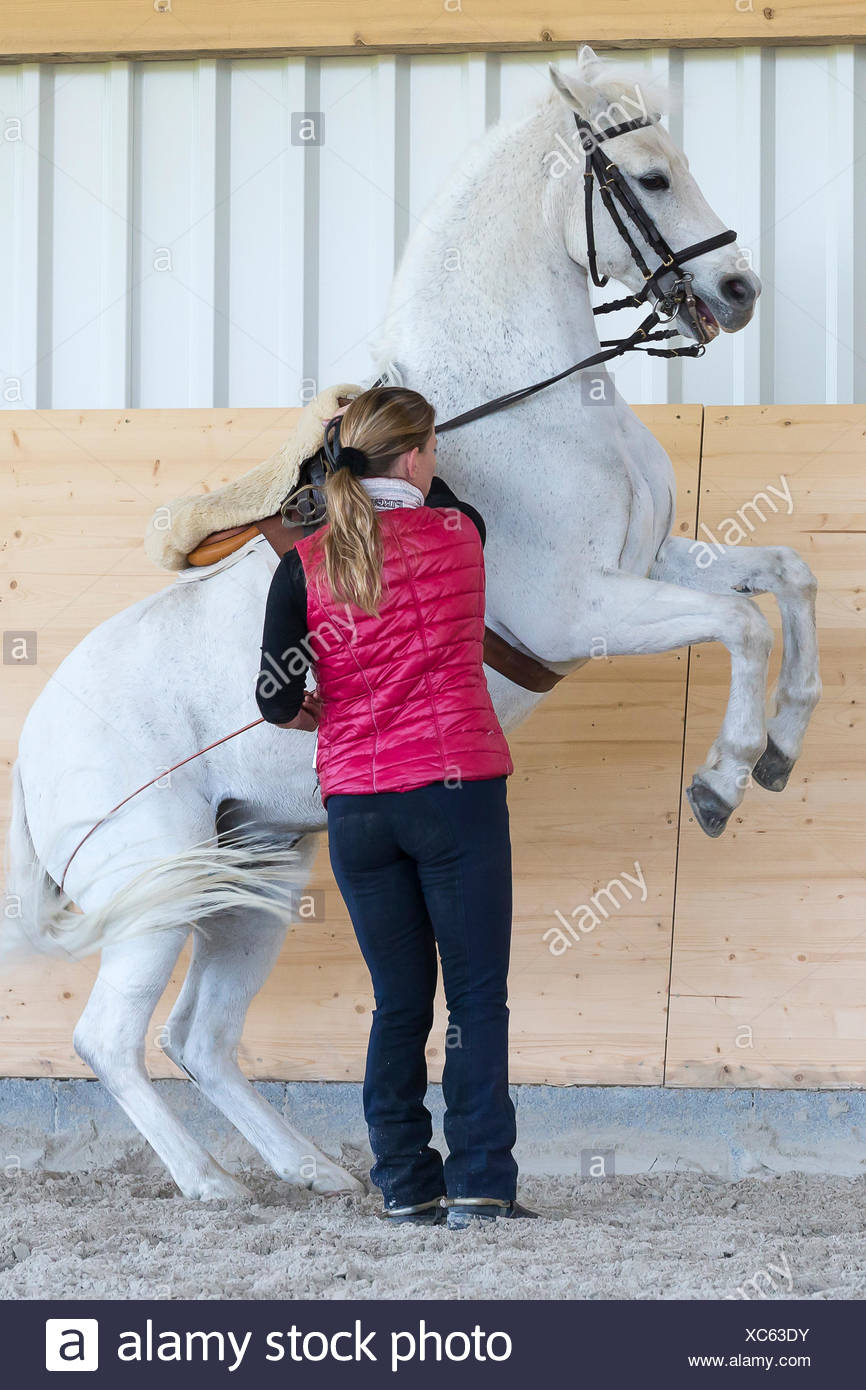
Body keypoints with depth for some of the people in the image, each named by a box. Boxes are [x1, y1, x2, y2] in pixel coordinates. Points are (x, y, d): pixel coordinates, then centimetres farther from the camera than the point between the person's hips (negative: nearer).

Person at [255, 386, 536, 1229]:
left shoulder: (306, 564, -1)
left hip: (354, 805, 2)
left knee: (399, 1001, 12)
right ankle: (479, 1182, -3)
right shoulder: (460, 535, -1)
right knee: (477, 995, 3)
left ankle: (405, 1184, 11)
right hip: (456, 794, -2)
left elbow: (278, 699, -3)